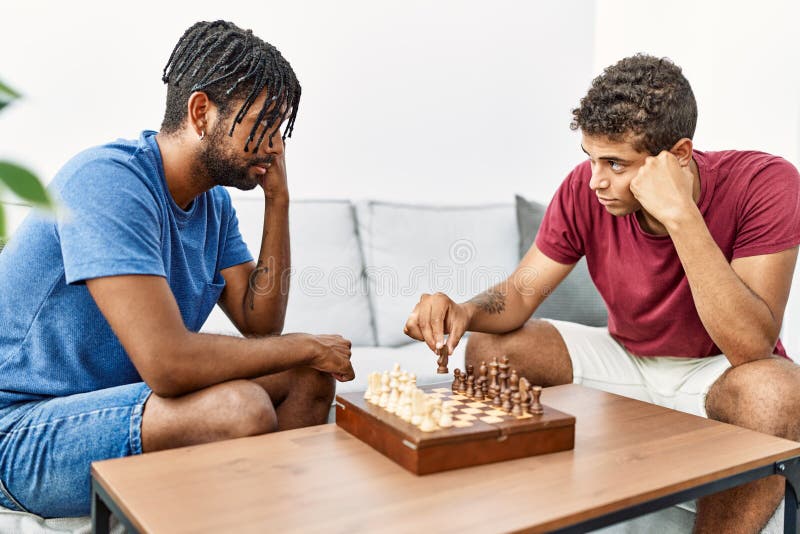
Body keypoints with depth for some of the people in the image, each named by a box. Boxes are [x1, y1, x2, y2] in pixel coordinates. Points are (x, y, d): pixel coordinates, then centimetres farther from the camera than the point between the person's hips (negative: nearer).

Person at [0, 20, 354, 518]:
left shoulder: (214, 203, 4)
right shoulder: (108, 179, -23)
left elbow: (260, 326, 1)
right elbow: (167, 361, -32)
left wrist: (278, 199, -6)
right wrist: (309, 346, -18)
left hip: (126, 396, 9)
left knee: (309, 379, 0)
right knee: (241, 407, -31)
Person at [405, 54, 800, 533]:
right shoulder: (585, 189, -14)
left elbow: (750, 347, -33)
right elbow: (522, 292, -10)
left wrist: (681, 215, -40)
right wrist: (465, 312, -33)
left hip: (718, 371, -3)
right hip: (627, 357, 4)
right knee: (490, 346, -12)